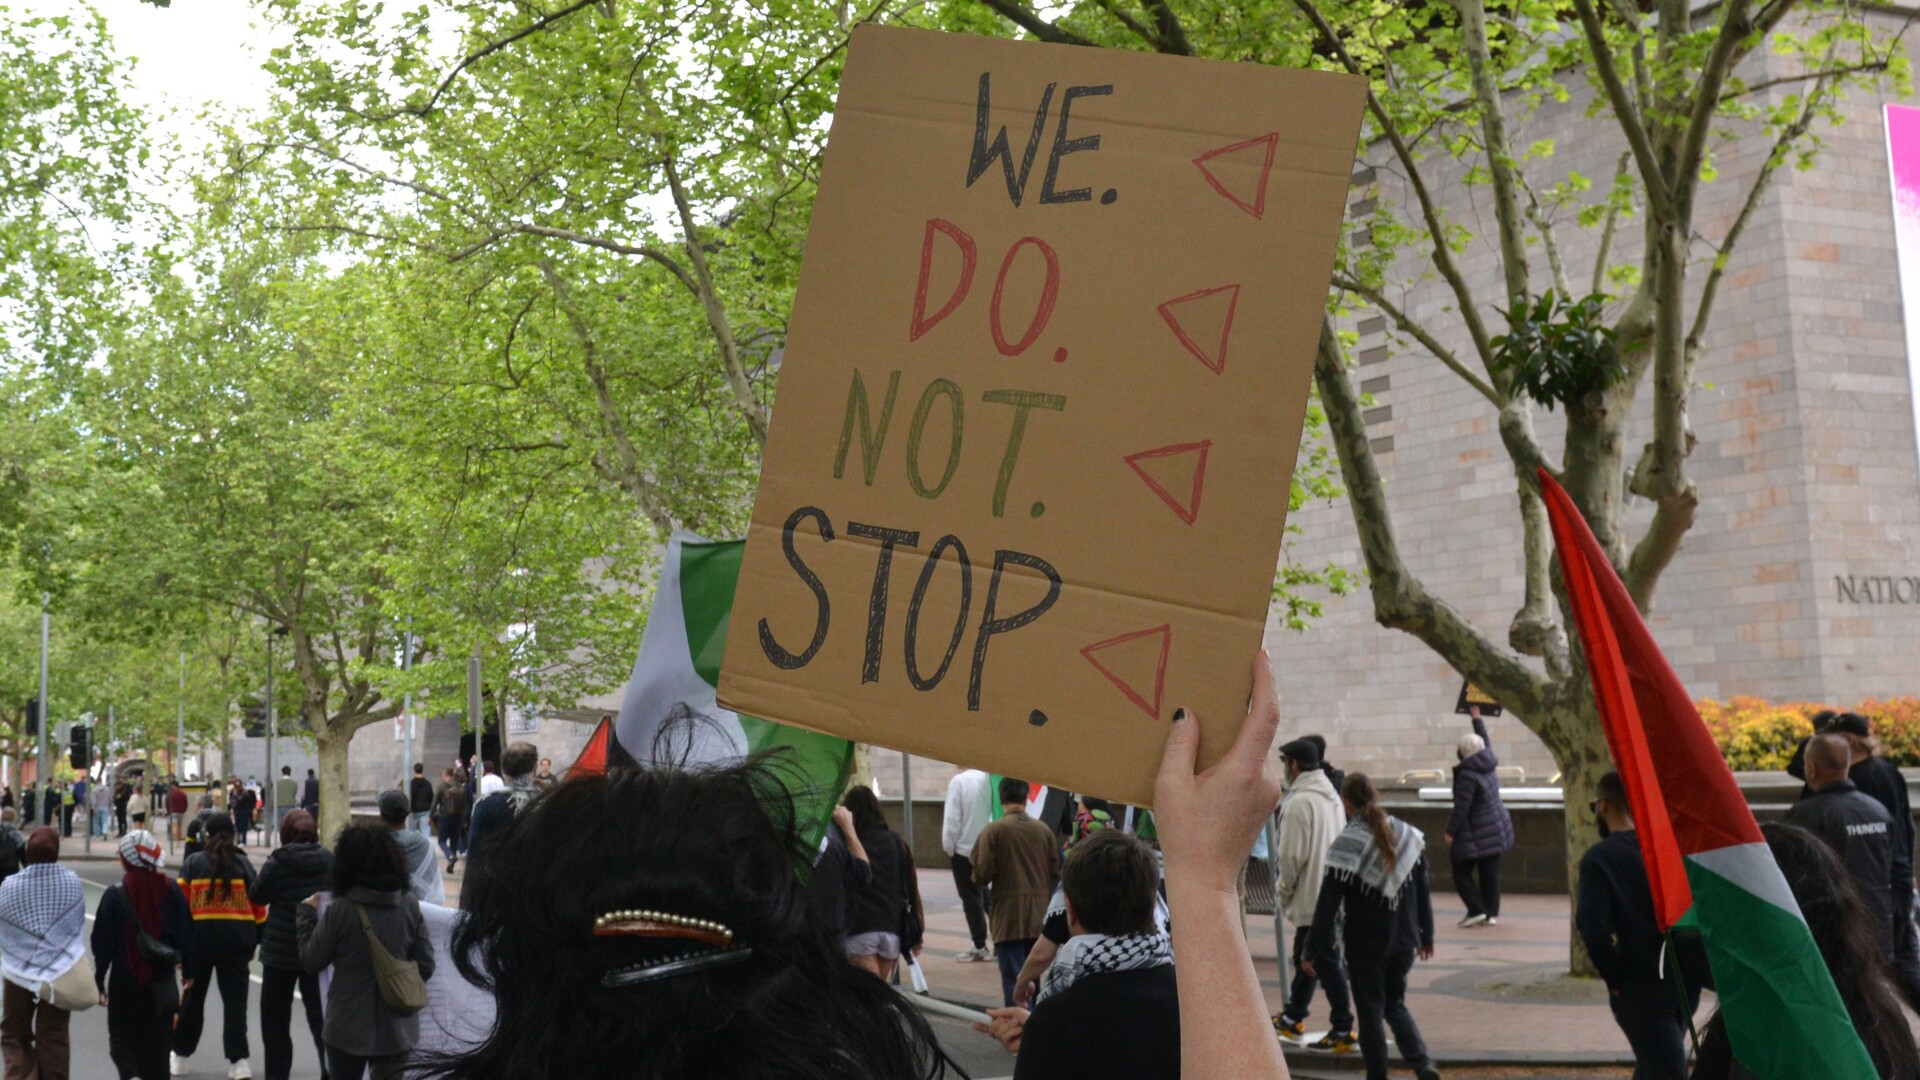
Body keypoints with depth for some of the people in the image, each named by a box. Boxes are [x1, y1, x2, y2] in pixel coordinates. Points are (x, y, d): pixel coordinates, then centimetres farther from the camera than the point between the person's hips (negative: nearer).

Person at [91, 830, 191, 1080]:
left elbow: (103, 944, -5)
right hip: (162, 981, 2)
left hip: (125, 982, -2)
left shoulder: (115, 896, -10)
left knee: (122, 1039, 9)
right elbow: (186, 935, 3)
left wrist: (99, 981, 5)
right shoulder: (171, 891, -2)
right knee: (157, 1041, 12)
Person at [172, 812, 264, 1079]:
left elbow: (181, 904, -6)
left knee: (192, 997, 16)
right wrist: (254, 942, 11)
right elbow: (258, 907, 1)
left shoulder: (192, 863, -1)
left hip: (199, 939, 0)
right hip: (237, 941, 0)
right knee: (235, 999, 4)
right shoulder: (243, 864, 1)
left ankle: (181, 1055, 28)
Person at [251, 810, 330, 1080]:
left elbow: (257, 896, -3)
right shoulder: (329, 860, -6)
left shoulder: (277, 863, -14)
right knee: (319, 1012, 9)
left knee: (275, 1016, 13)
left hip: (280, 949, -2)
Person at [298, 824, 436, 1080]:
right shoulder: (409, 906, -5)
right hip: (397, 1029, 2)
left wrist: (306, 914, 8)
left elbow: (311, 962, -4)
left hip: (348, 1028, -2)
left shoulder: (340, 910, -15)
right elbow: (425, 966, -1)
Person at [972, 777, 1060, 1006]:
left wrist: (978, 877, 9)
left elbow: (981, 875, -14)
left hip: (1008, 919, -4)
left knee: (1013, 980, -3)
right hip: (1038, 918, 4)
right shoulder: (1043, 830, 1)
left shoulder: (993, 831, -10)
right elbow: (1055, 871, 4)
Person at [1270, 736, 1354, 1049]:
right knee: (1306, 956, 20)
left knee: (1325, 962, -3)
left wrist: (1284, 891, -4)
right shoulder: (1331, 796, 10)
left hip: (1311, 896, -10)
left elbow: (1291, 855, -20)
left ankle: (1343, 1031, 1)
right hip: (1331, 891, 10)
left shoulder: (1299, 801, -19)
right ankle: (1293, 1018, 32)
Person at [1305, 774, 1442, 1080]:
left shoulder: (1347, 844, -16)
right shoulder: (1409, 836, 0)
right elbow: (1423, 891, 9)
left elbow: (1328, 903, -15)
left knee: (1370, 1014, 8)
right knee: (1396, 1004, 20)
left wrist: (1312, 950, -9)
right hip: (1403, 940, 5)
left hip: (1365, 943, -5)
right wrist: (1426, 935, 21)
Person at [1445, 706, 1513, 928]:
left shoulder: (1467, 775, -20)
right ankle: (1491, 913, 11)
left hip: (1476, 834, -8)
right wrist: (1477, 717, 36)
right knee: (1490, 872, 10)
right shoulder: (1488, 764, 3)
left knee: (1461, 872, 1)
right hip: (1497, 829, 8)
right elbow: (1485, 741, 24)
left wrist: (1450, 832, -14)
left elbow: (1461, 807, -21)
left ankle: (1477, 910, -6)